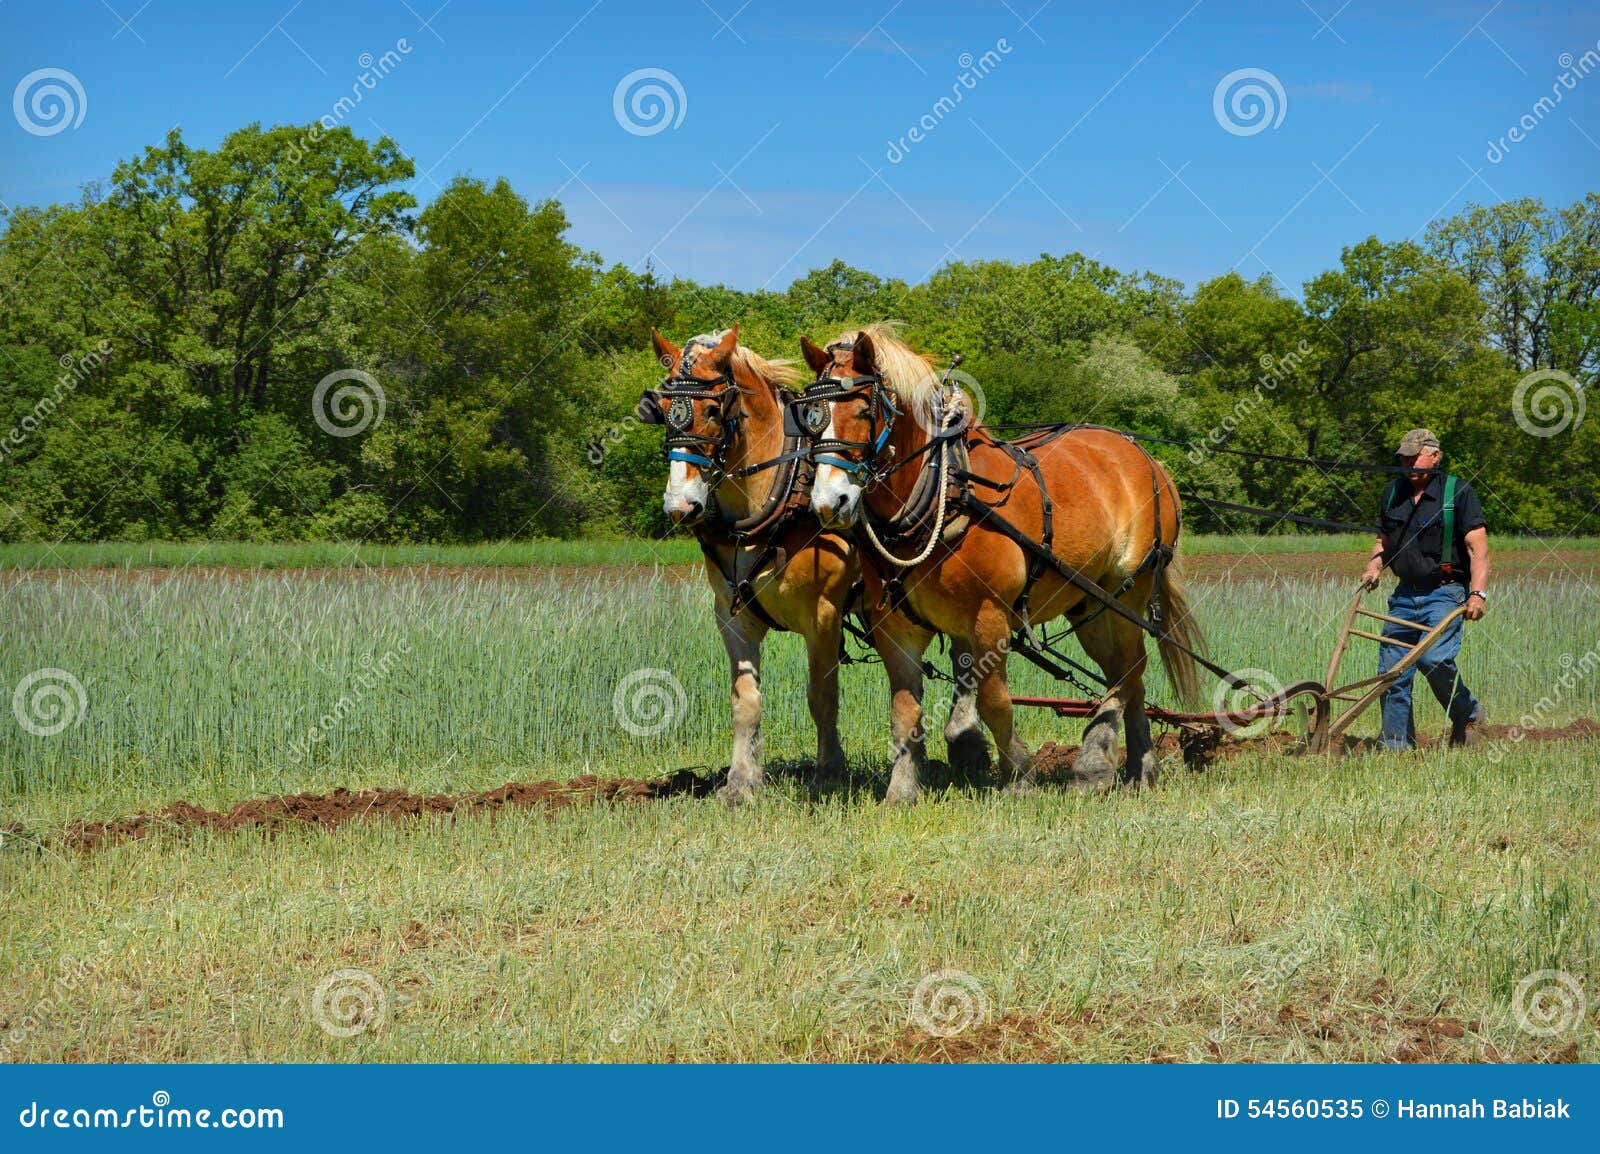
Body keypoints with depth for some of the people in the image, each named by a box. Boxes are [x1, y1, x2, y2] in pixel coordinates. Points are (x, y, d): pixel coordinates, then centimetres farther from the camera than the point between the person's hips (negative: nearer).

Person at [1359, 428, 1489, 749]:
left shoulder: (1458, 492, -5)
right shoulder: (1393, 492, 12)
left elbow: (1478, 548, -11)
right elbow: (1383, 540, 25)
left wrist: (1478, 593, -22)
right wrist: (1374, 567, 3)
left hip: (1444, 593, -6)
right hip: (1405, 595, 6)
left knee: (1434, 659, -24)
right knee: (1391, 671, 0)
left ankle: (1467, 715, 0)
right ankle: (1397, 746, 7)